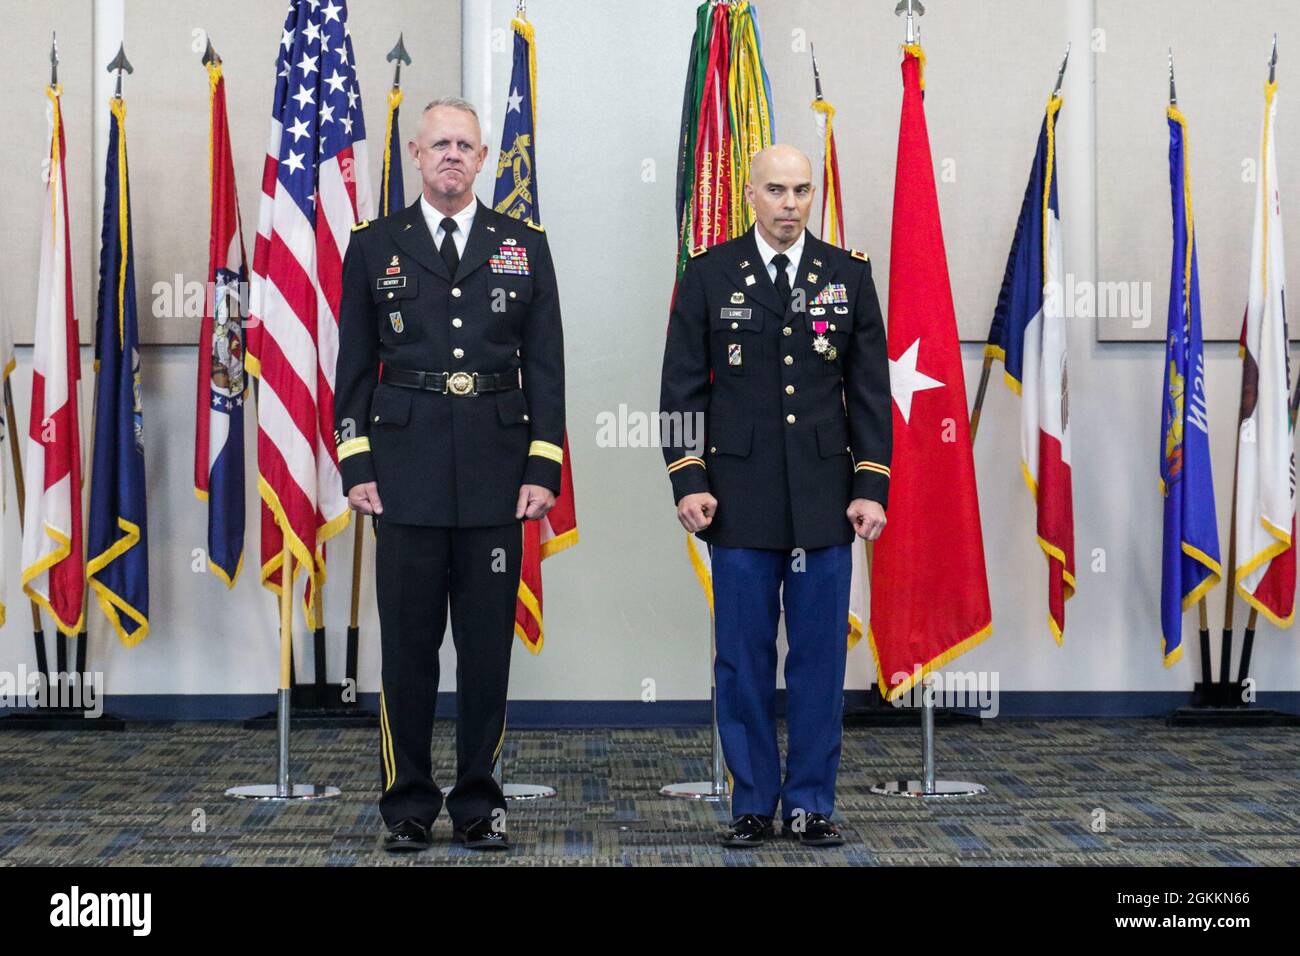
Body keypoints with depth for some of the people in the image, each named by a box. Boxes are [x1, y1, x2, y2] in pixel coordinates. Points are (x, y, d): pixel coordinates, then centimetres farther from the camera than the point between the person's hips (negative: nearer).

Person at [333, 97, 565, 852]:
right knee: (409, 643, 3)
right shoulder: (374, 247, 7)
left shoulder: (525, 246, 8)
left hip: (496, 477, 1)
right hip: (406, 474, 0)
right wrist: (357, 468, -1)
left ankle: (480, 802, 16)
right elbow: (354, 366, 6)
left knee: (488, 643, 5)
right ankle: (409, 803, 14)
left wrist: (544, 469, -2)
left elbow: (545, 367, 6)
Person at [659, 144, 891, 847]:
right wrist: (688, 481, -5)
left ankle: (811, 803, 14)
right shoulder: (708, 275, 4)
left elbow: (870, 390, 6)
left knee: (819, 655, 4)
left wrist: (871, 487, -1)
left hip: (825, 498, 1)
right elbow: (682, 388, 3)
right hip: (740, 496, -1)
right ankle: (752, 804, 14)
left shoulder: (849, 275, 7)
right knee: (743, 657, 3)